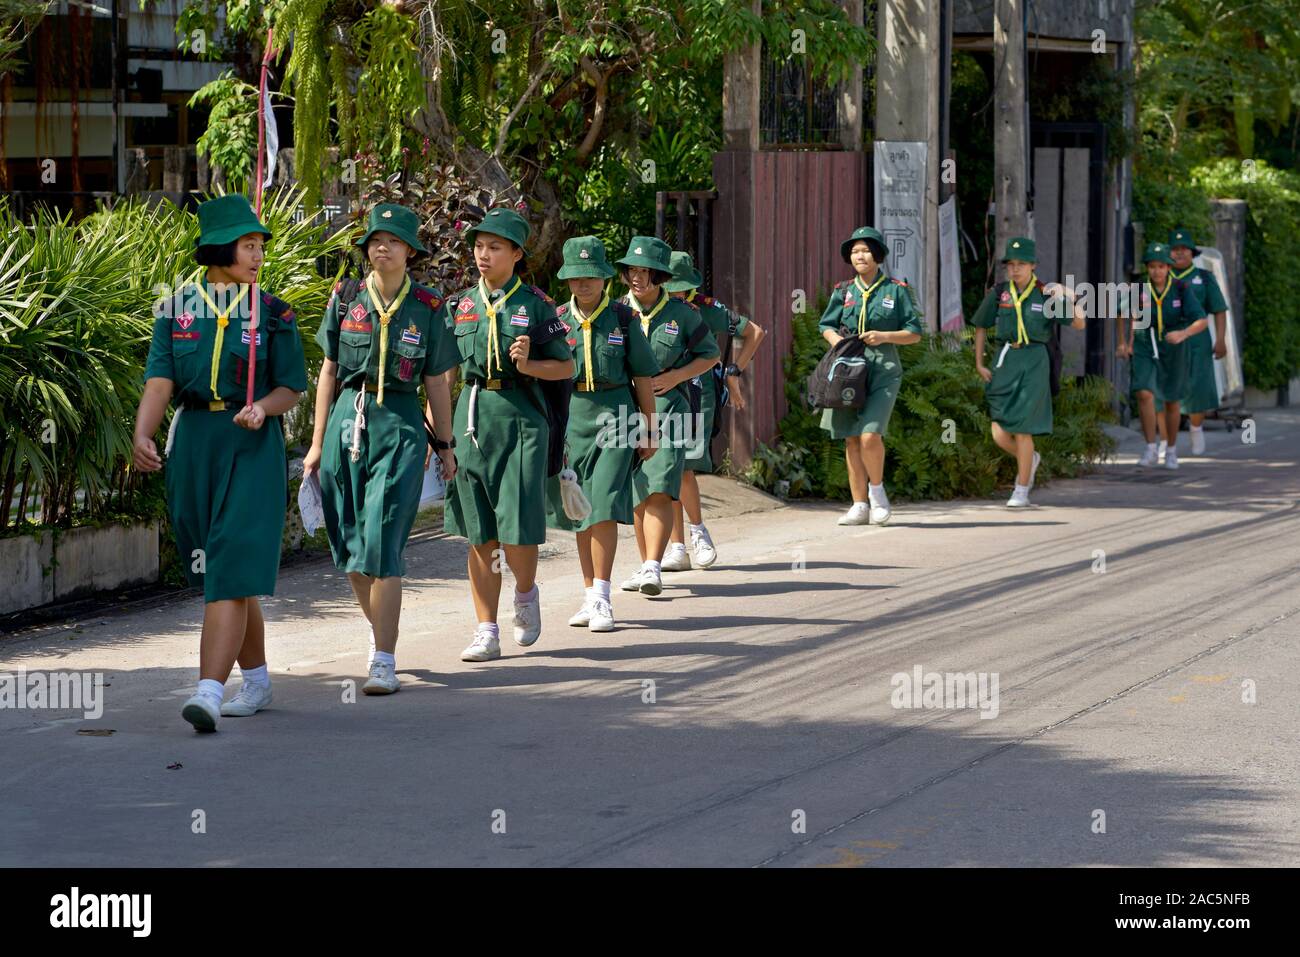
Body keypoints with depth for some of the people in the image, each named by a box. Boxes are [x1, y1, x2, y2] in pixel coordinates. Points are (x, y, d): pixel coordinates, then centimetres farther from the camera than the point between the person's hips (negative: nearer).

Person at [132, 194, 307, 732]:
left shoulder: (272, 314, 1)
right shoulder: (177, 310, 5)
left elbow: (291, 389, 4)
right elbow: (159, 383, -4)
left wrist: (262, 407, -18)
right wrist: (142, 438, -21)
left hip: (251, 447, -3)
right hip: (192, 444, 3)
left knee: (231, 570, -14)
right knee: (218, 570, 13)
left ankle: (210, 691, -23)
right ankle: (256, 682, 29)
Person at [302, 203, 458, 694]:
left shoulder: (427, 309, 2)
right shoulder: (345, 299, 6)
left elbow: (436, 383, 8)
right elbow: (329, 371, 11)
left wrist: (445, 446, 9)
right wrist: (318, 442, 9)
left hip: (401, 424, -3)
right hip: (348, 419, 3)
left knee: (383, 541, -11)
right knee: (349, 542, 8)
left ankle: (385, 661, -11)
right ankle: (378, 629, 32)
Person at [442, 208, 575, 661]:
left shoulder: (535, 305, 0)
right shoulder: (459, 305, 10)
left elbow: (566, 367, 4)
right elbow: (443, 372, 14)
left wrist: (526, 365, -12)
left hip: (519, 418, -3)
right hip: (471, 417, 3)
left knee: (517, 529, -8)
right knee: (479, 535, 4)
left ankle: (526, 593, 23)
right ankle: (486, 633, 8)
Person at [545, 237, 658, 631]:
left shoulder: (624, 318, 0)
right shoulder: (558, 319, 5)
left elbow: (643, 377, 4)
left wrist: (649, 431, 4)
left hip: (615, 414, -3)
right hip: (572, 417, 3)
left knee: (604, 506, -14)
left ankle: (602, 599, -13)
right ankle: (591, 597, 18)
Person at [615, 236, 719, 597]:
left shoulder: (682, 313, 0)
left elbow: (709, 355, 9)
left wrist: (675, 376, -6)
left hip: (668, 405, -3)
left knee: (660, 490, -15)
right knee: (637, 494, 9)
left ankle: (653, 569, -20)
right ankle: (646, 565, 21)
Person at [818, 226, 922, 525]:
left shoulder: (896, 290, 2)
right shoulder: (843, 291, 10)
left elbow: (914, 333, 4)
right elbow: (826, 325, 19)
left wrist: (885, 336, -12)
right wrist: (836, 340, -3)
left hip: (883, 370, -4)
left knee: (869, 436, -18)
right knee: (852, 440, 4)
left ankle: (877, 489, 7)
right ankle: (860, 506, 12)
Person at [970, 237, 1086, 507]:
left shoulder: (1046, 294, -1)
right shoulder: (998, 293, 4)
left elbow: (1078, 323, -5)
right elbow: (981, 327, 14)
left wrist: (1072, 299, -21)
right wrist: (979, 363, 8)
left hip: (1033, 363, -3)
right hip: (1004, 360, 3)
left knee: (1022, 429, -4)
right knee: (999, 433, -2)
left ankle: (1022, 490, 8)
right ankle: (1030, 459, 30)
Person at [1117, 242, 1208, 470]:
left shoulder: (1180, 289, -15)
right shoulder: (1139, 290, -12)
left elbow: (1202, 321, -17)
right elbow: (1124, 314, 8)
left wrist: (1183, 334, -34)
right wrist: (1121, 343, 5)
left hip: (1172, 349, 0)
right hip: (1144, 348, 0)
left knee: (1171, 402, 13)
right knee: (1144, 394, -20)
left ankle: (1172, 450, 34)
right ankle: (1151, 450, -10)